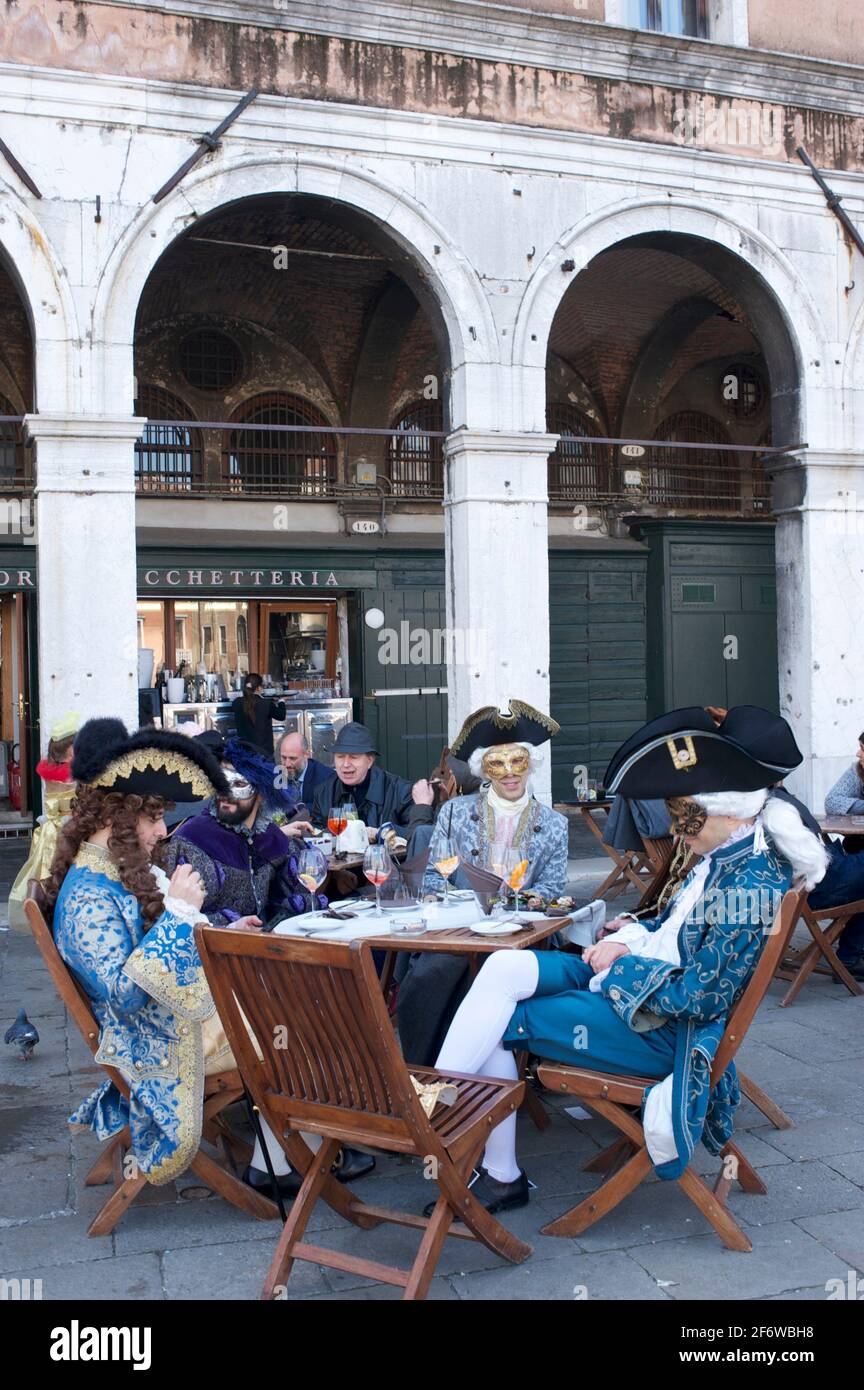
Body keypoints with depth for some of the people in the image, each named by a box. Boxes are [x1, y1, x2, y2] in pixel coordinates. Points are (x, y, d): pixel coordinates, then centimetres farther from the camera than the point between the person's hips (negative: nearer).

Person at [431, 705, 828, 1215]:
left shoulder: (752, 888, -23)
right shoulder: (724, 857, 6)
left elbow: (697, 999, -23)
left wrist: (619, 966, -13)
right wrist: (628, 938, 1)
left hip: (657, 1030, -9)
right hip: (629, 979, 9)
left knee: (498, 1024, -12)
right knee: (504, 967, -10)